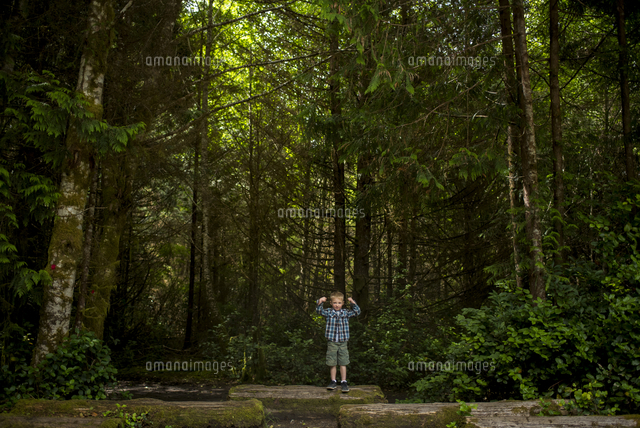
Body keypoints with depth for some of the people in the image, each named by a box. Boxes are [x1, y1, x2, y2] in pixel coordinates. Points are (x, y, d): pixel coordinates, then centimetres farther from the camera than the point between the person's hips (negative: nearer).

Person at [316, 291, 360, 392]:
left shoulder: (346, 313, 4)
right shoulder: (328, 312, 1)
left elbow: (357, 312, 2)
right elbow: (319, 311, -11)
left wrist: (353, 303, -13)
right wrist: (320, 302, -28)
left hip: (343, 342, 0)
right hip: (332, 342, 0)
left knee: (343, 363, 5)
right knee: (332, 364, 7)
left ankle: (344, 382, 13)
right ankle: (333, 382, 19)